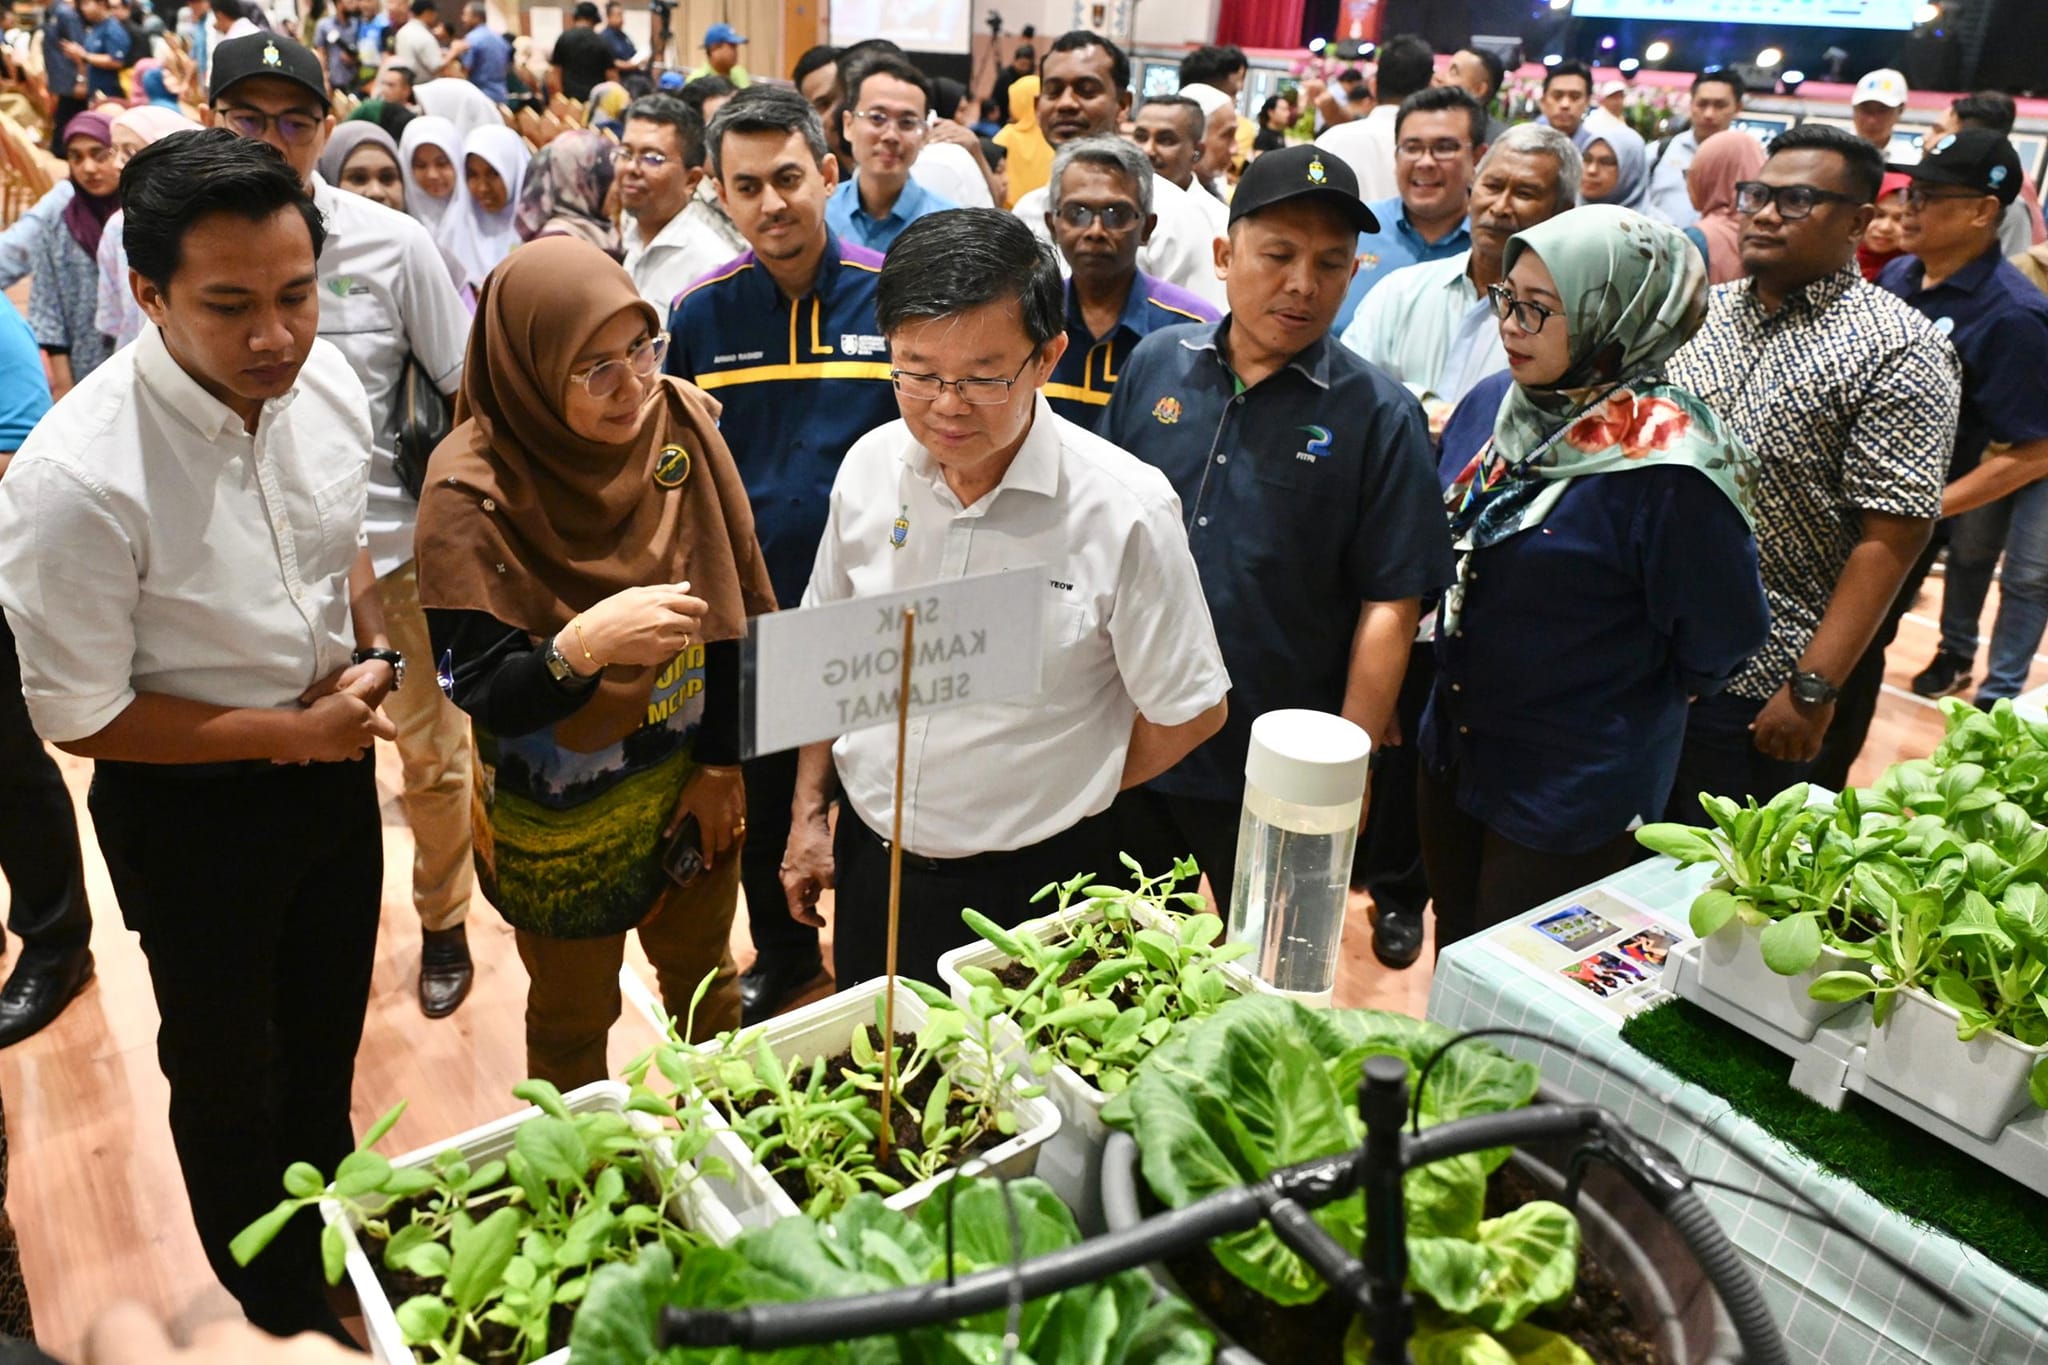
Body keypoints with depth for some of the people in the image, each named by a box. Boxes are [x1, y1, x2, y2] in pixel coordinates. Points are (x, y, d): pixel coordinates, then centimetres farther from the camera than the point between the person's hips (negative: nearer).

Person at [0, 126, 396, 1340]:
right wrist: (291, 732, -19)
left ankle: (335, 1235, 55)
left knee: (327, 1038, 26)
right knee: (227, 1070, 19)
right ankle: (276, 1293, 47)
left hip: (332, 759, 5)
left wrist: (369, 657, -8)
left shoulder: (331, 385, -13)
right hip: (189, 798, -5)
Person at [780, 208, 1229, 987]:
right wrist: (808, 813, 8)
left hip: (1032, 889, -4)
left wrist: (1057, 799, 0)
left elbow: (1188, 713, -11)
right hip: (868, 858, 4)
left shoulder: (1125, 510, -21)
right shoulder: (869, 467, -6)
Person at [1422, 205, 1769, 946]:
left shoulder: (1667, 464, -23)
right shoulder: (1513, 409, -1)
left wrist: (1625, 708, -1)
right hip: (1454, 759, 7)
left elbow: (1719, 640, -15)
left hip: (1574, 802, -7)